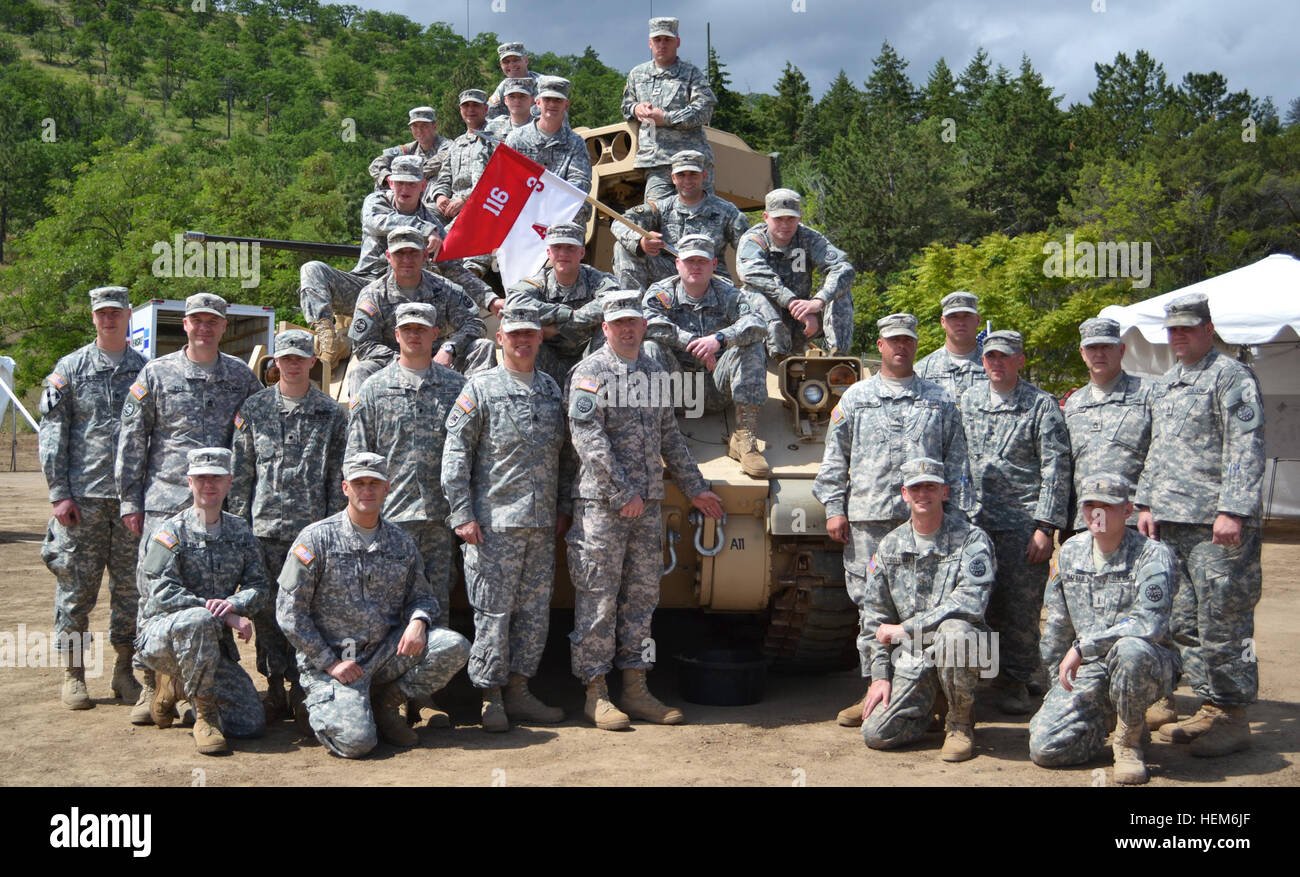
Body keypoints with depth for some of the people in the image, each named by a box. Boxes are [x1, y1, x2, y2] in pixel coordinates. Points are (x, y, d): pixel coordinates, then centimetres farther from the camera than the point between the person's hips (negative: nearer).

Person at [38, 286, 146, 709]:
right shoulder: (70, 368, 5)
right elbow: (51, 434, 2)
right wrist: (59, 493, -6)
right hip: (83, 498, -1)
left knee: (130, 586, 5)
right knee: (76, 586, 2)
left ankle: (125, 670, 16)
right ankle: (73, 674, 13)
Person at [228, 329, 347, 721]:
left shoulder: (331, 413, 7)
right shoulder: (254, 408, 8)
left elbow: (338, 477, 6)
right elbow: (239, 472, 9)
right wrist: (238, 523, 4)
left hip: (312, 528, -1)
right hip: (264, 527, 1)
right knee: (265, 609, 3)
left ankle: (301, 686, 13)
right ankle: (275, 689, 14)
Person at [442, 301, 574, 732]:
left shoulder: (552, 389, 14)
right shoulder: (480, 388, -1)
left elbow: (565, 455, 20)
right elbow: (455, 454, -5)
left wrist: (564, 507, 13)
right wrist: (462, 514, -11)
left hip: (542, 523, 5)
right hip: (494, 522, -5)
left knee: (535, 610, 9)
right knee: (493, 611, -1)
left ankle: (519, 691, 20)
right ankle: (490, 698, 10)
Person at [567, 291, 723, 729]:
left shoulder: (655, 373, 16)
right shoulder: (590, 372, -5)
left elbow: (671, 437, 23)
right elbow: (588, 437, -14)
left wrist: (695, 488, 22)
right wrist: (622, 493, -17)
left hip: (648, 505, 6)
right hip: (601, 503, -6)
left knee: (641, 598, 10)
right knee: (598, 600, -2)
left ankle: (636, 689, 18)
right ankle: (596, 694, 7)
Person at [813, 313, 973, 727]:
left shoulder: (940, 401, 14)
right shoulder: (855, 398, 13)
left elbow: (957, 461, 14)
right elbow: (834, 459, 12)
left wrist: (958, 515, 7)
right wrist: (834, 508, 4)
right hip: (868, 520, 0)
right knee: (872, 604, 0)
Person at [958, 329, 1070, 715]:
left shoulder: (1041, 405, -1)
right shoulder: (966, 401, 11)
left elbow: (1056, 469, -5)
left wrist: (1045, 526, -11)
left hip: (1023, 522, -3)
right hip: (974, 520, 3)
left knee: (1021, 608, 0)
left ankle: (1015, 683, 13)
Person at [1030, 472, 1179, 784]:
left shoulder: (1153, 554, -11)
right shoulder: (1071, 551, 7)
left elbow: (1150, 623, -24)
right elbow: (1057, 622, 16)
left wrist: (1082, 646, -24)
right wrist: (1059, 681, 18)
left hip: (1149, 664, -4)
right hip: (1088, 670, 4)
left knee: (1130, 649, -41)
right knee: (1044, 748, -14)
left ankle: (1128, 741, -13)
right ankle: (1105, 718, 18)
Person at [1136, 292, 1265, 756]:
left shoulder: (1231, 377, -4)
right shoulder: (1164, 384, 20)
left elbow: (1245, 449, -12)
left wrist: (1232, 510, -19)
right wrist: (1147, 503, 17)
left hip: (1217, 525, -8)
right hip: (1172, 521, 8)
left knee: (1222, 623, -6)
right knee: (1185, 621, 10)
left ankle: (1232, 717, 3)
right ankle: (1209, 707, 19)